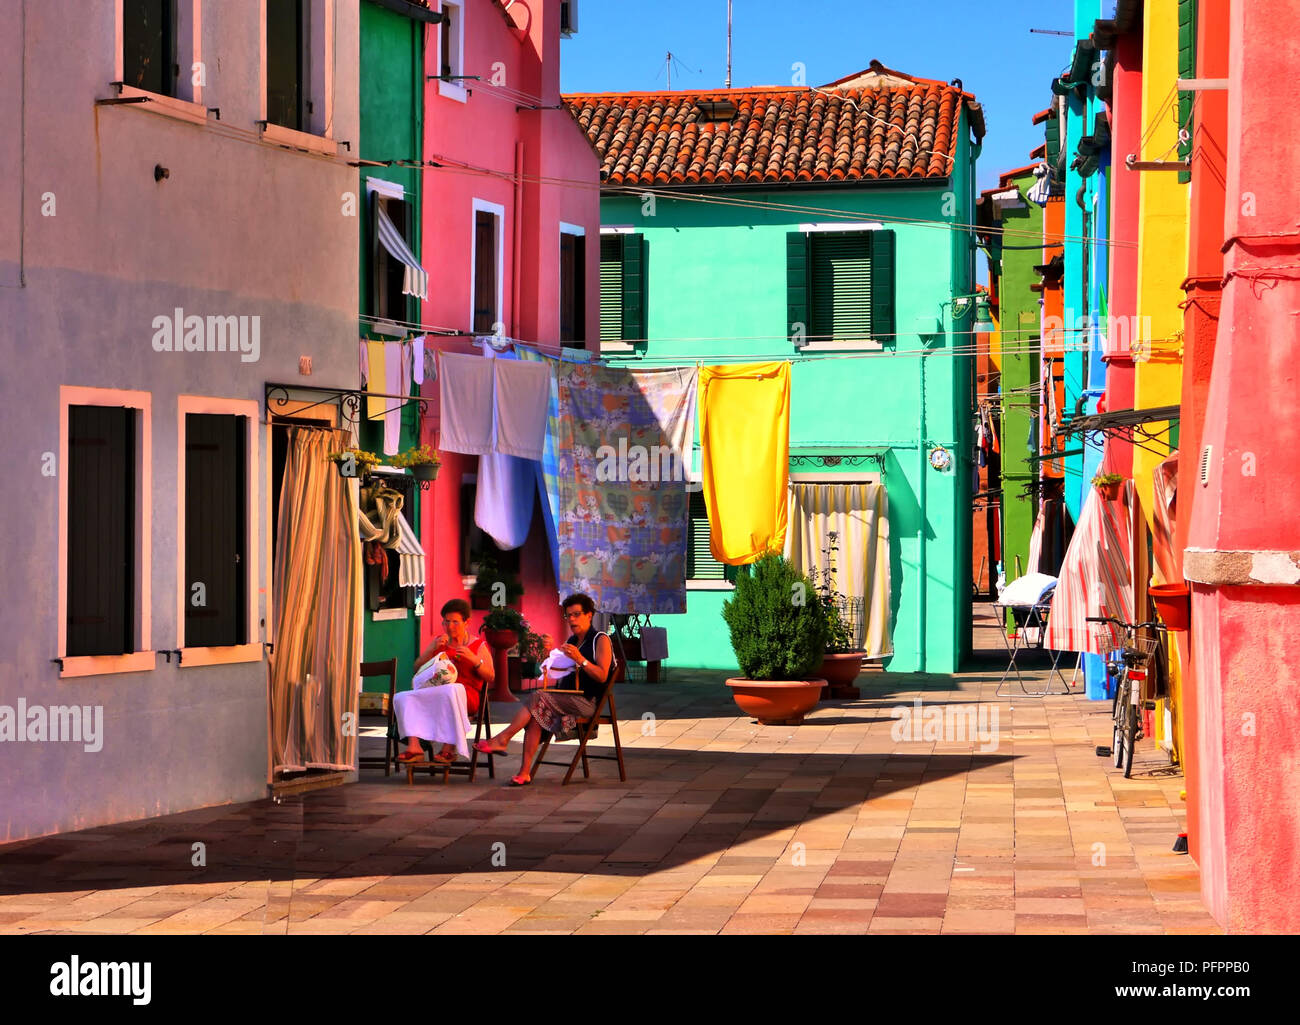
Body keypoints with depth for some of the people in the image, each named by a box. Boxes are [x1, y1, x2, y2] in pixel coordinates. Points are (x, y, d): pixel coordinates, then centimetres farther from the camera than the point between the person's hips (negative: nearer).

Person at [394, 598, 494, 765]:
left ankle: (449, 748, -39)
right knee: (403, 697, -23)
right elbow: (417, 668, 14)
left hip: (466, 694, -4)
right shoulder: (439, 642, 22)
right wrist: (432, 649, -1)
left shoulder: (479, 645, 13)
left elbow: (490, 677, 3)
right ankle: (414, 746, -38)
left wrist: (474, 659, -12)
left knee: (450, 692, -41)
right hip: (434, 692, 4)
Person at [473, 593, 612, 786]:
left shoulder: (601, 640, -1)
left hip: (587, 701, -7)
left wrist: (580, 659, -21)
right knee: (536, 716, -22)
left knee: (538, 698, -27)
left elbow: (602, 676, -11)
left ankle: (502, 739, -25)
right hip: (568, 698, 7)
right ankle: (525, 773, -29)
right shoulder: (572, 641, 23)